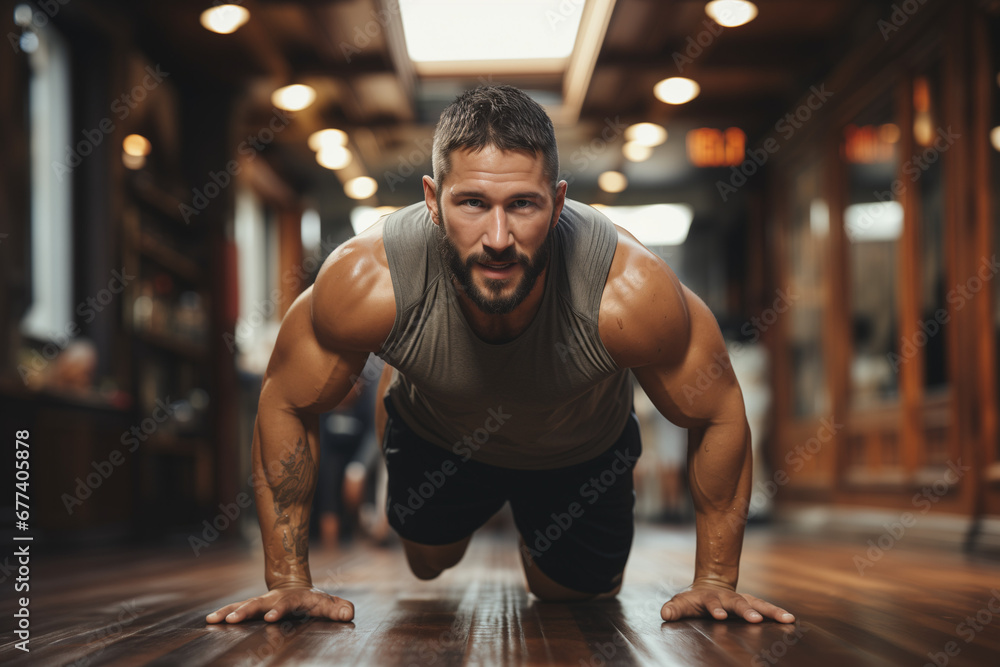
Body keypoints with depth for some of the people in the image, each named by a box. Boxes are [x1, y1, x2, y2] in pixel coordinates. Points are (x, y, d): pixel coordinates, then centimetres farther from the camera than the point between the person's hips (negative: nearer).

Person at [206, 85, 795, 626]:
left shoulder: (631, 292, -42)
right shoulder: (366, 284, -40)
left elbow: (720, 412, -23)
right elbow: (285, 405, -21)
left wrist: (715, 580, -19)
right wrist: (289, 579, -19)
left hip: (584, 450, 0)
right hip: (435, 434, 1)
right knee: (428, 566, 26)